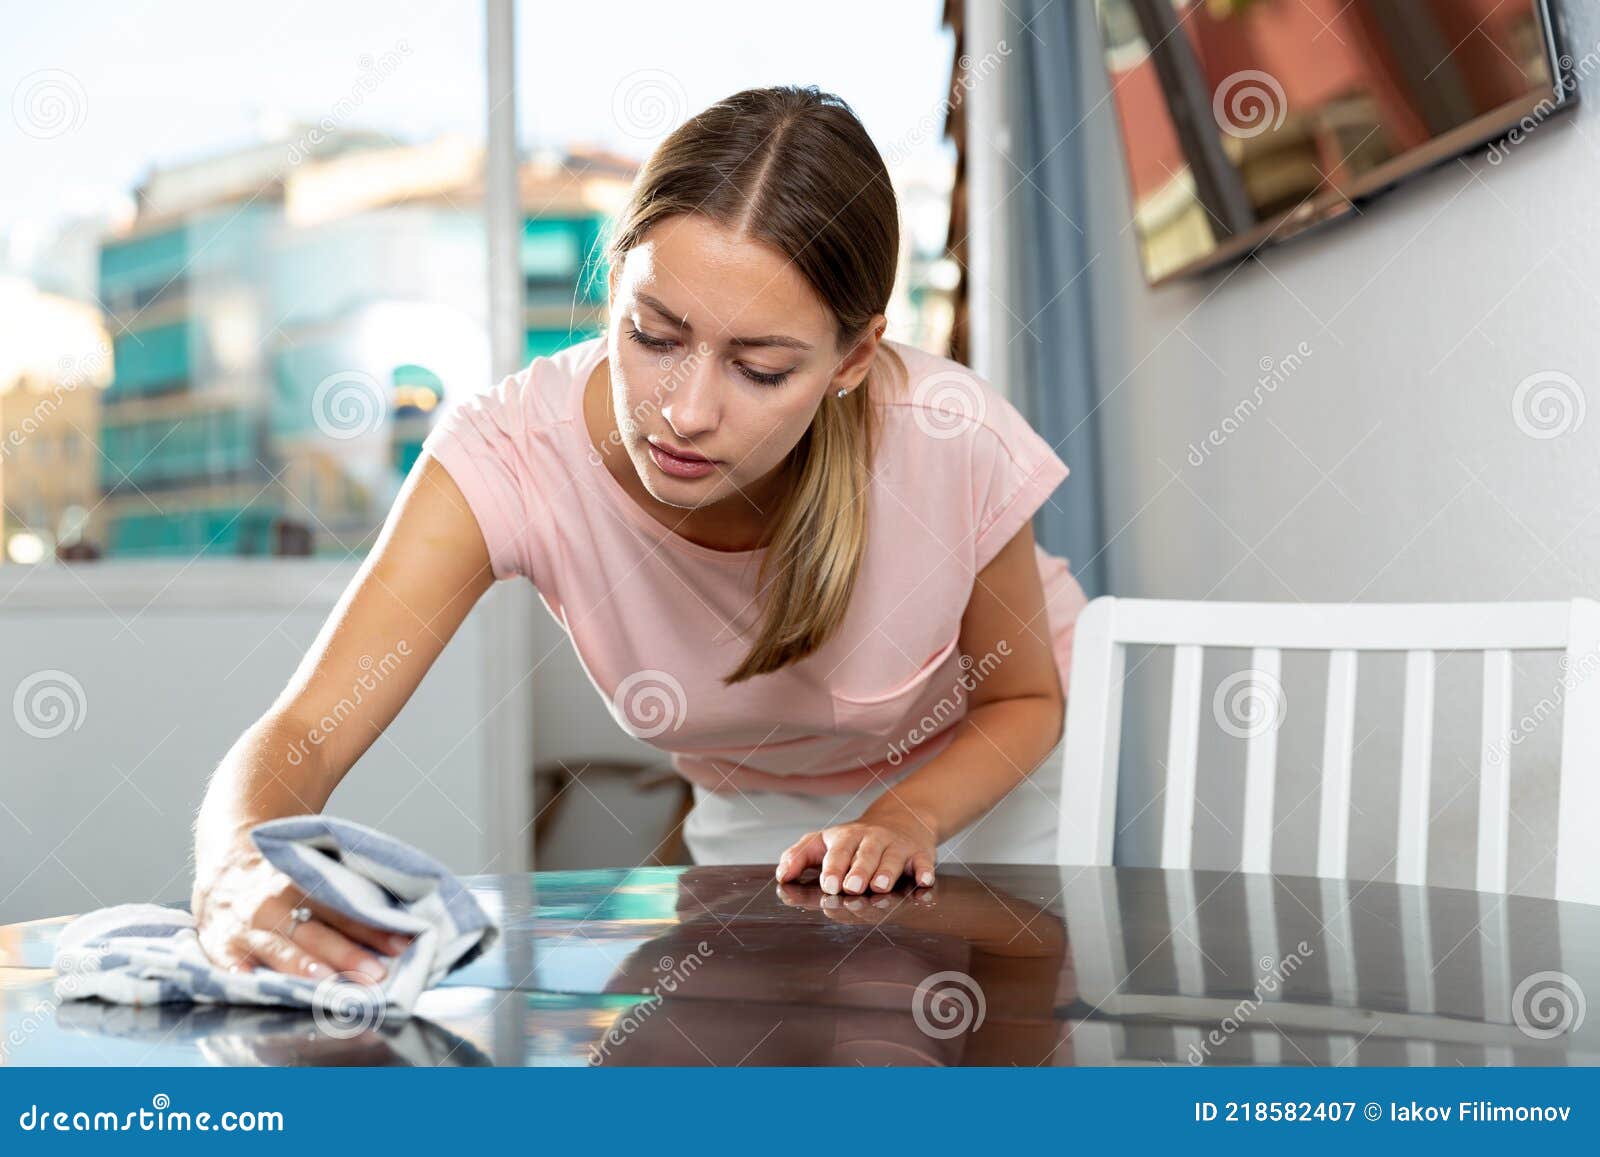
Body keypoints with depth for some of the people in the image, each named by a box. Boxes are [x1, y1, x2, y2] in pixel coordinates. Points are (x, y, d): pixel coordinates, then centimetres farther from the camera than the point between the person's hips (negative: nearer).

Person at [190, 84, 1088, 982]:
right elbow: (300, 735, -40)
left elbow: (1026, 699, -13)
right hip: (753, 813, 1)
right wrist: (243, 874, -62)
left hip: (986, 780, 0)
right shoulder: (512, 453, -34)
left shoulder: (951, 444, -35)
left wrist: (906, 818, -32)